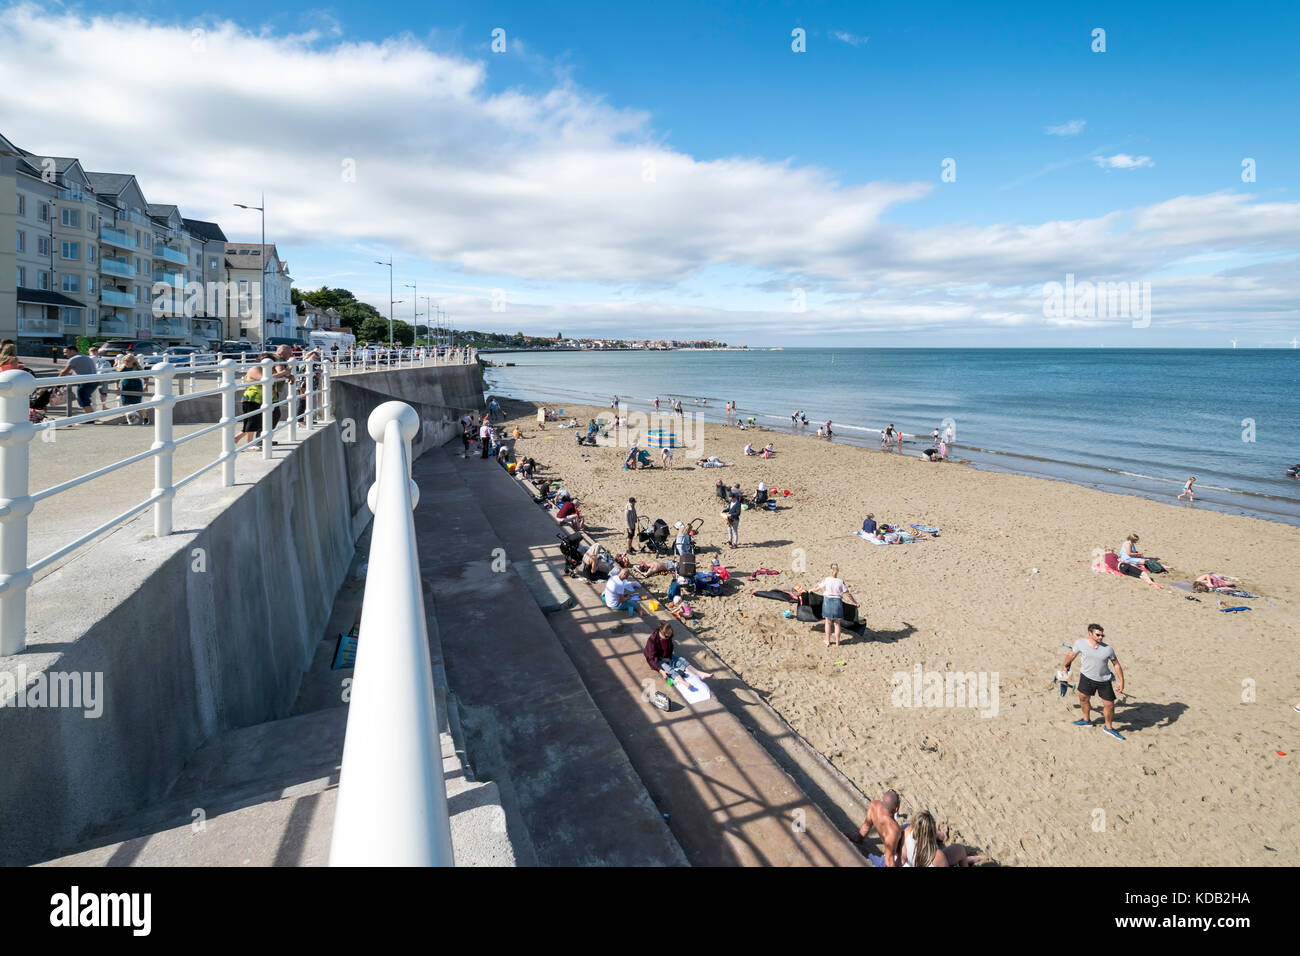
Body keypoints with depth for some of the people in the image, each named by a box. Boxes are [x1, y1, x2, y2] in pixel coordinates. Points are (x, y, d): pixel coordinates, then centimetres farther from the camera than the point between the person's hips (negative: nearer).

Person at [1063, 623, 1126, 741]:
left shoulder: (1108, 649, -12)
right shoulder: (1080, 643, -12)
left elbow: (1116, 665, -1)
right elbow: (1072, 654, 6)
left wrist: (1121, 682, -3)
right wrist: (1065, 666, 19)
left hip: (1104, 681, -1)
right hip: (1087, 677, 1)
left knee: (1109, 705, 2)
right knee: (1083, 698, 11)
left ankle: (1109, 727, 25)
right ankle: (1087, 720, 37)